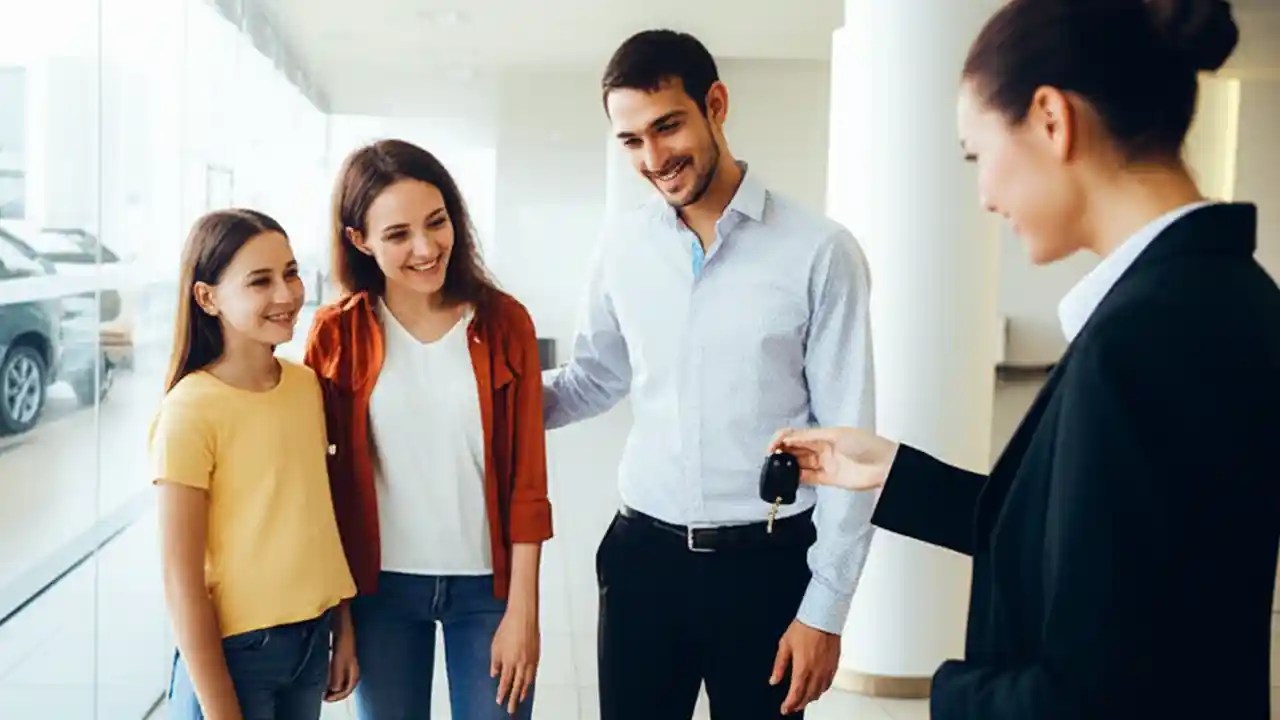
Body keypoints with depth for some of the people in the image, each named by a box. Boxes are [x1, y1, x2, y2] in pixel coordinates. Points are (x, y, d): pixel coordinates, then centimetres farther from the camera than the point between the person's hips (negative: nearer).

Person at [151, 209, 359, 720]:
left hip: (312, 639, 5)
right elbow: (182, 583, -16)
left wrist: (343, 630, 10)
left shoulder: (308, 385, 1)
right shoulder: (191, 411, -17)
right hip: (237, 650, -5)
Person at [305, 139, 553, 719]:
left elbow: (527, 481, -5)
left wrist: (522, 609, -6)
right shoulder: (338, 334, -6)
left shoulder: (504, 322, -6)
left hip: (487, 584, 0)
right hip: (381, 589, 1)